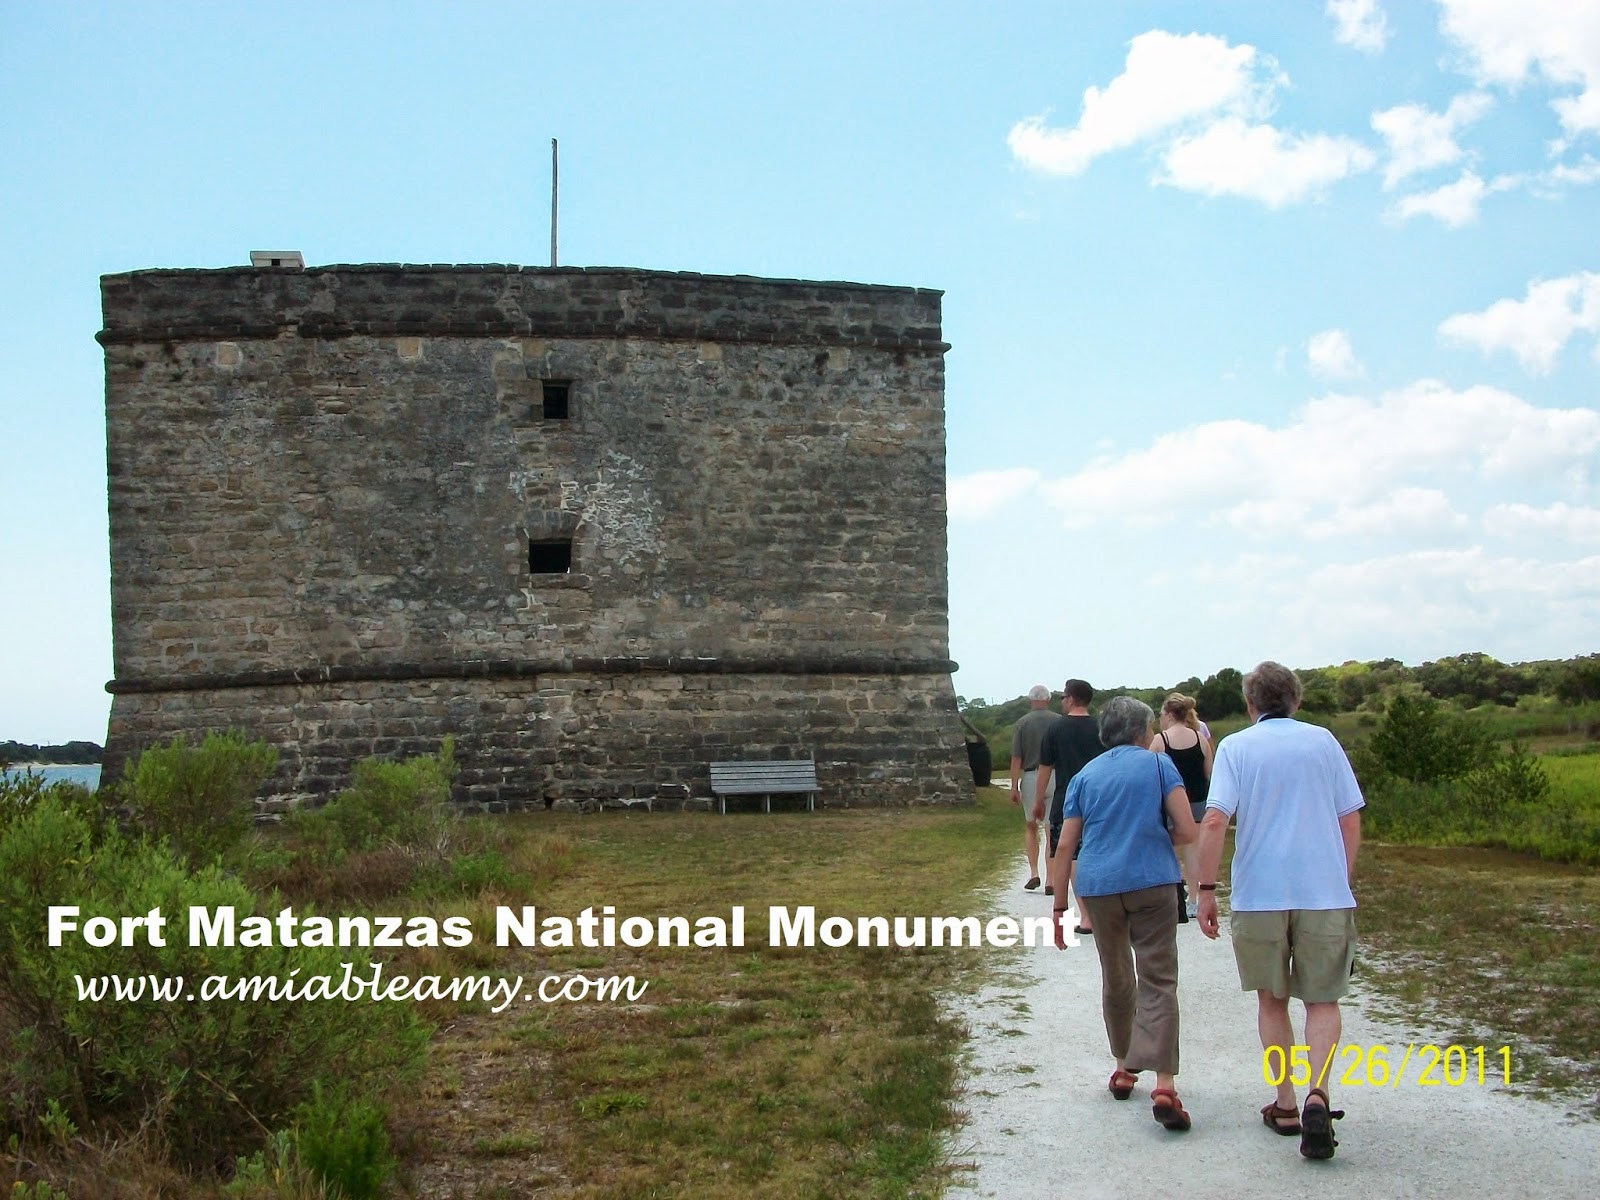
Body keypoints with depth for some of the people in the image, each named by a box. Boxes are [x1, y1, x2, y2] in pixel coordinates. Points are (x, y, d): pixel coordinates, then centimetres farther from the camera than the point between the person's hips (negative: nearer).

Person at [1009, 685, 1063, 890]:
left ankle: (1033, 872, 4)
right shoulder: (1060, 721, 1)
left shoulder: (1022, 723, -1)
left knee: (1031, 827, 16)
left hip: (1030, 777, 0)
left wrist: (1014, 787, -1)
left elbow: (1016, 758, -4)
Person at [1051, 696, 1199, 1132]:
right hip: (1152, 883, -3)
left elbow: (1065, 846, 8)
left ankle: (1125, 1067, 29)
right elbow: (1187, 831, -3)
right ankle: (1164, 1083, -18)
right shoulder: (1158, 764, 4)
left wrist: (1060, 907, 11)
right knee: (1158, 980, -5)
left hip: (1098, 886, 3)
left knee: (1115, 978, 19)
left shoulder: (1085, 776, 13)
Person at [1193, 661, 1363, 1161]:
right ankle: (1318, 1096, -13)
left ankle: (1286, 1105, 18)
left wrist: (1206, 889, -6)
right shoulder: (1322, 741, 4)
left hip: (1259, 895, -1)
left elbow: (1214, 821, -12)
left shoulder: (1235, 747, -1)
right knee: (1323, 1000, 9)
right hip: (1325, 893, 1)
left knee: (1272, 1001, 16)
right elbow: (1351, 820, 6)